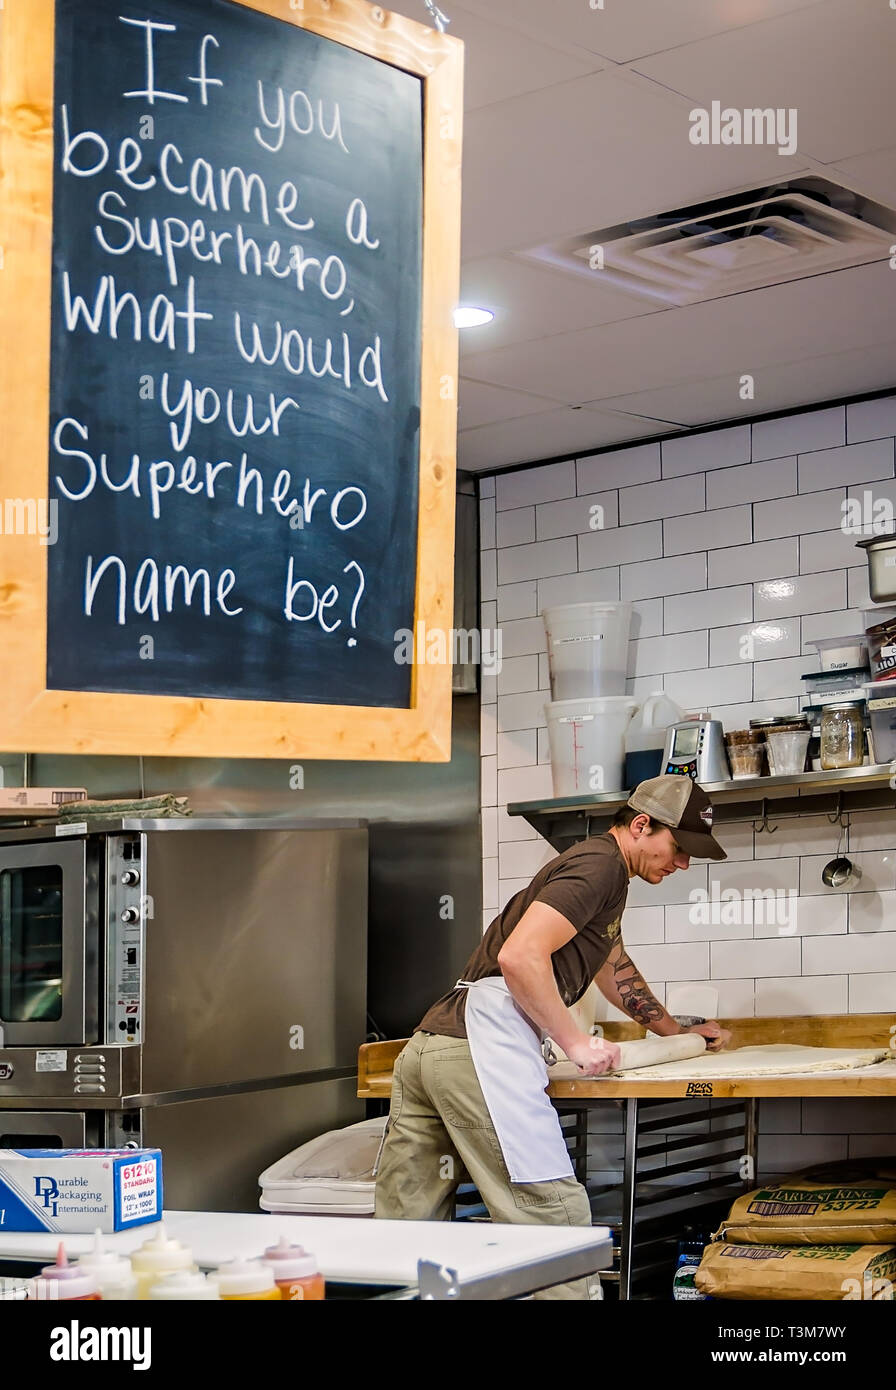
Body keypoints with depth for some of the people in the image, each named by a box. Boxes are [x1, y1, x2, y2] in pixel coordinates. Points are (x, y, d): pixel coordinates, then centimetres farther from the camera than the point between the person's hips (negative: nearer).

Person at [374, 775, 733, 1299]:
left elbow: (614, 967, 47)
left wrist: (677, 1032, 54)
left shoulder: (606, 874, 29)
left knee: (407, 1233, 9)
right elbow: (519, 956, -17)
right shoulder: (599, 863, -4)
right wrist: (577, 1043, -9)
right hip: (482, 1045, -10)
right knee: (553, 1215, -10)